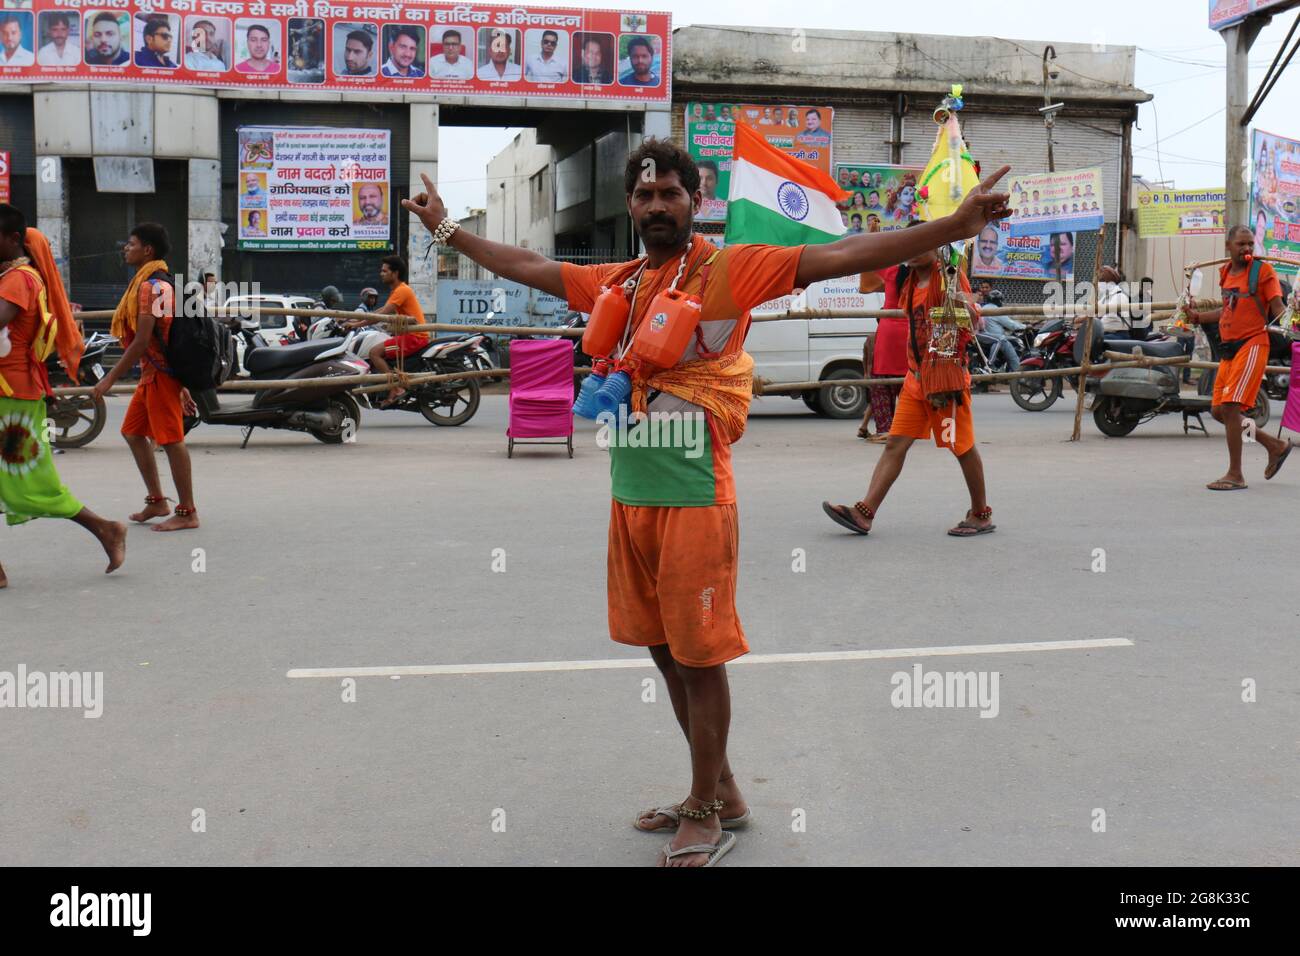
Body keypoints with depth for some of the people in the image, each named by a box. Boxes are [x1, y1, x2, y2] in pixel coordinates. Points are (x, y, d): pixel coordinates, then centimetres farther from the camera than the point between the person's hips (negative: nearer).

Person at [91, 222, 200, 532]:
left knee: (171, 439, -6)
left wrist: (110, 378, -17)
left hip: (160, 374, -11)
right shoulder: (156, 282, 17)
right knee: (133, 432, 17)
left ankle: (187, 512, -1)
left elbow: (142, 340, -21)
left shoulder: (150, 286, -16)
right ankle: (157, 501, 22)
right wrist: (181, 386, 21)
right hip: (152, 373, 11)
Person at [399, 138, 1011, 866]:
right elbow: (525, 266, 26)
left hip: (695, 499, -7)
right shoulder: (615, 283, 12)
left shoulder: (730, 270, -7)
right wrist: (446, 229, 33)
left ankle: (707, 816, 18)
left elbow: (838, 257, -17)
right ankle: (722, 792, 32)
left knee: (700, 656, 2)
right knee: (664, 650, 15)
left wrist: (953, 228, -27)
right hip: (630, 497, 7)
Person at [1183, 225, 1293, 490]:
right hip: (1229, 348, 8)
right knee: (1218, 411, 9)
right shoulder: (1226, 273, 14)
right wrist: (1198, 317, 27)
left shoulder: (1263, 270, -5)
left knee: (1230, 406, -16)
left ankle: (1235, 475, -8)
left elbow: (1276, 307, -10)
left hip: (1252, 344, -8)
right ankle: (1275, 446, 24)